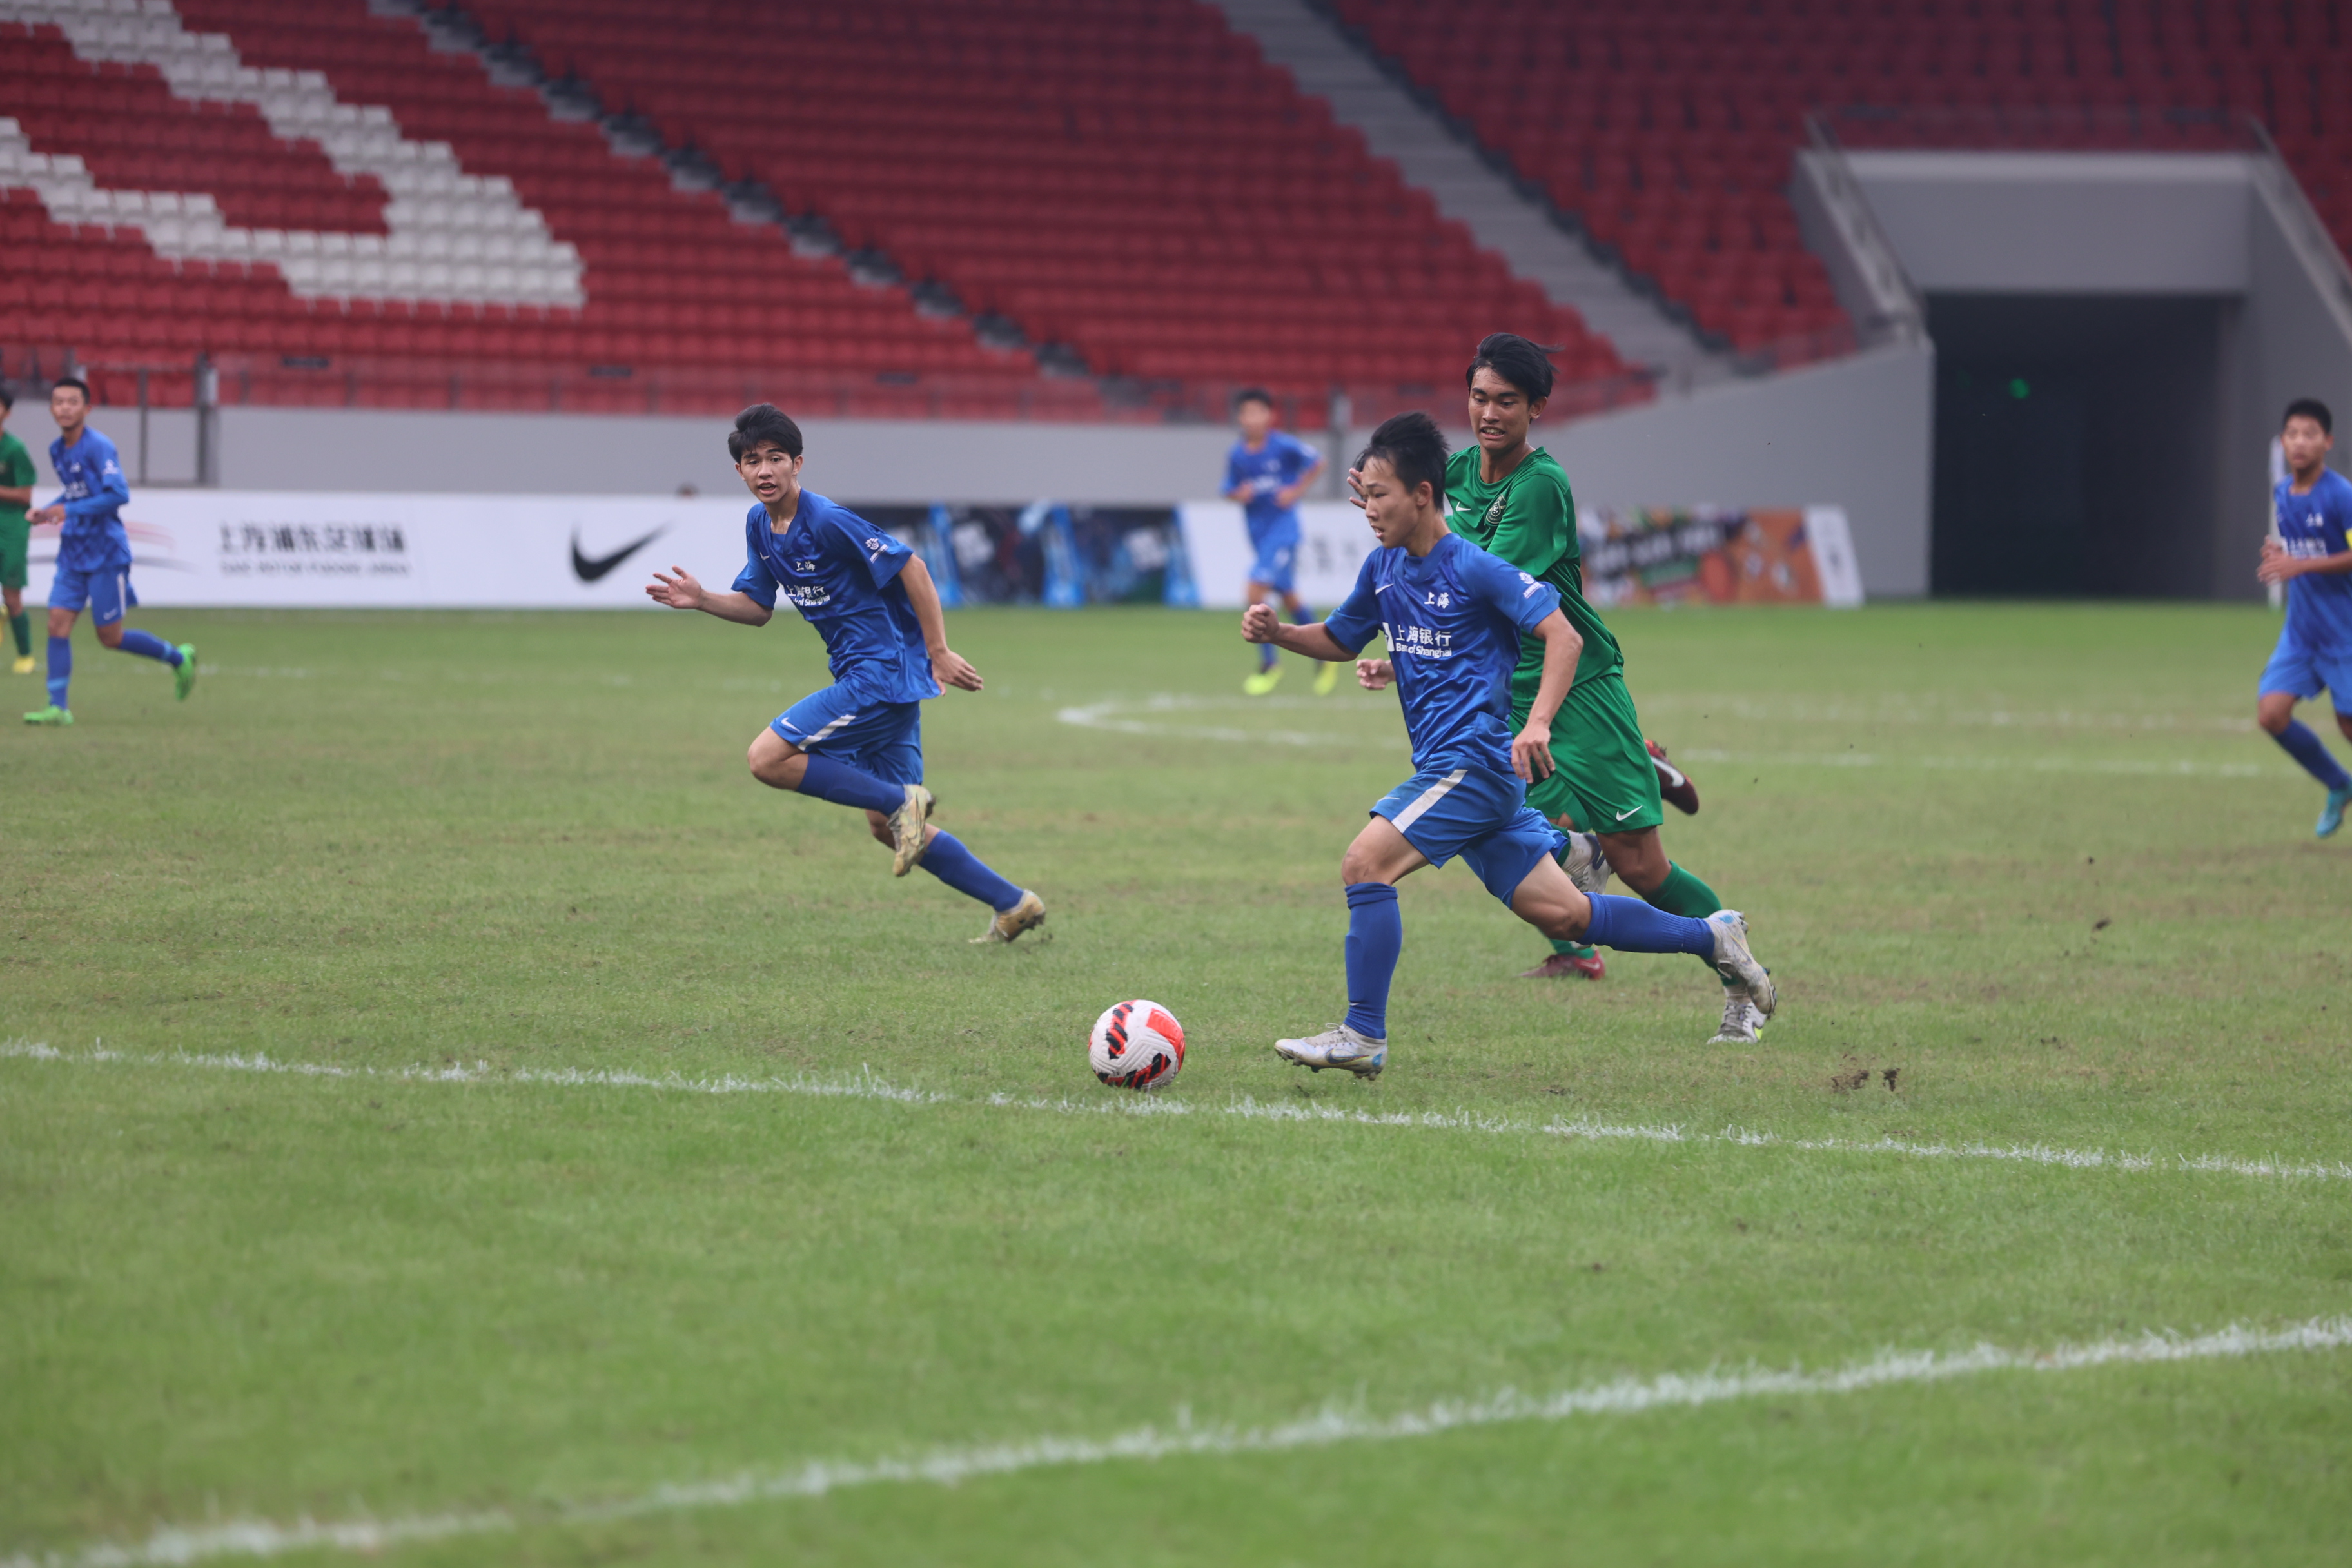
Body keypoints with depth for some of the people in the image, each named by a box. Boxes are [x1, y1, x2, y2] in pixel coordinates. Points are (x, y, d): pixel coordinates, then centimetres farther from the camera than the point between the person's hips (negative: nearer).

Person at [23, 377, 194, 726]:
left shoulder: (99, 448, -15)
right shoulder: (57, 451, 9)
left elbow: (119, 495, -23)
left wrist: (70, 511, -25)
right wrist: (48, 511, 5)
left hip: (105, 554, -7)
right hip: (72, 553, 7)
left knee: (110, 637, 0)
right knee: (58, 624, -6)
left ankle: (179, 658, 22)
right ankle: (57, 708, -6)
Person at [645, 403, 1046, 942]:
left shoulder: (827, 522, -18)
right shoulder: (759, 525, 8)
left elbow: (910, 567, -16)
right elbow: (757, 606, 18)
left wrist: (939, 652, -16)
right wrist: (701, 600, 0)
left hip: (883, 671, -9)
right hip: (865, 677, 9)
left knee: (768, 759, -15)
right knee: (886, 826, 11)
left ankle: (903, 800, -11)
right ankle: (1013, 905, 16)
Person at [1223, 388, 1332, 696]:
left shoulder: (1284, 446, -12)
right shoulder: (1236, 455, 1)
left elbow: (1317, 463, 0)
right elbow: (1229, 491, 11)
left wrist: (1296, 490, -9)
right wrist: (1239, 494, -11)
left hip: (1282, 529, -6)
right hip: (1258, 533, 6)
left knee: (1255, 592, -17)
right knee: (1289, 598, 16)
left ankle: (1268, 665, -4)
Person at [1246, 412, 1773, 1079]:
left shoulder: (1475, 569, -13)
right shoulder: (1383, 569, 10)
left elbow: (1563, 637, -17)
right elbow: (1340, 641, 25)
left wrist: (1537, 724, -30)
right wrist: (1280, 632, 6)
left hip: (1477, 760, -8)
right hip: (1448, 767, 8)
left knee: (1364, 863, -19)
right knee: (1558, 913, 10)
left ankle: (1362, 1035, -15)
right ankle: (1712, 937, 22)